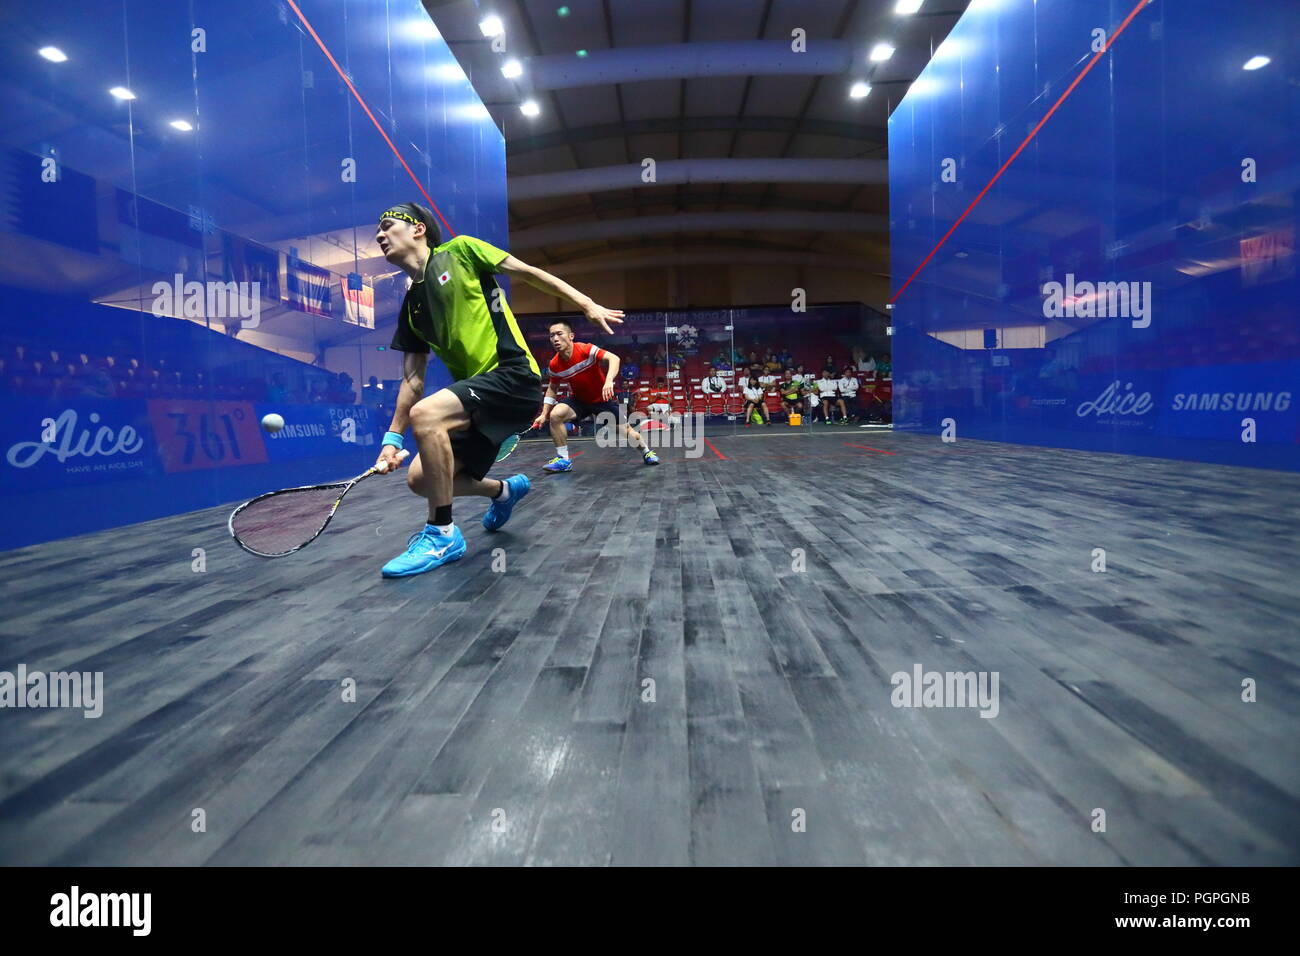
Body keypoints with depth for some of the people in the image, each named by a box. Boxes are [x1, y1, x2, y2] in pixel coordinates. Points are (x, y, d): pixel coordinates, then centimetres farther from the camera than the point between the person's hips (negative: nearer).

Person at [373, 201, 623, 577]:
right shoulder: (411, 307, 17)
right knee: (421, 479, 1)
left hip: (513, 376, -7)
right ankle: (505, 490, 28)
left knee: (425, 414, -29)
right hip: (474, 397, 7)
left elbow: (527, 273, 4)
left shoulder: (459, 250, 3)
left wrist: (586, 304, -2)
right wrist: (392, 438, 7)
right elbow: (412, 379, 15)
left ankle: (442, 535, -16)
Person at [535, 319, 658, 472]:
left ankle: (646, 452, 31)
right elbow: (552, 388, 5)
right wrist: (544, 414, -2)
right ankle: (563, 460, -12)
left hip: (603, 399, -2)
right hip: (578, 400, 2)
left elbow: (614, 358, -37)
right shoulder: (554, 365, -13)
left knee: (626, 430, -2)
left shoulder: (586, 350, -26)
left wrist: (609, 381, -54)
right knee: (555, 415, -24)